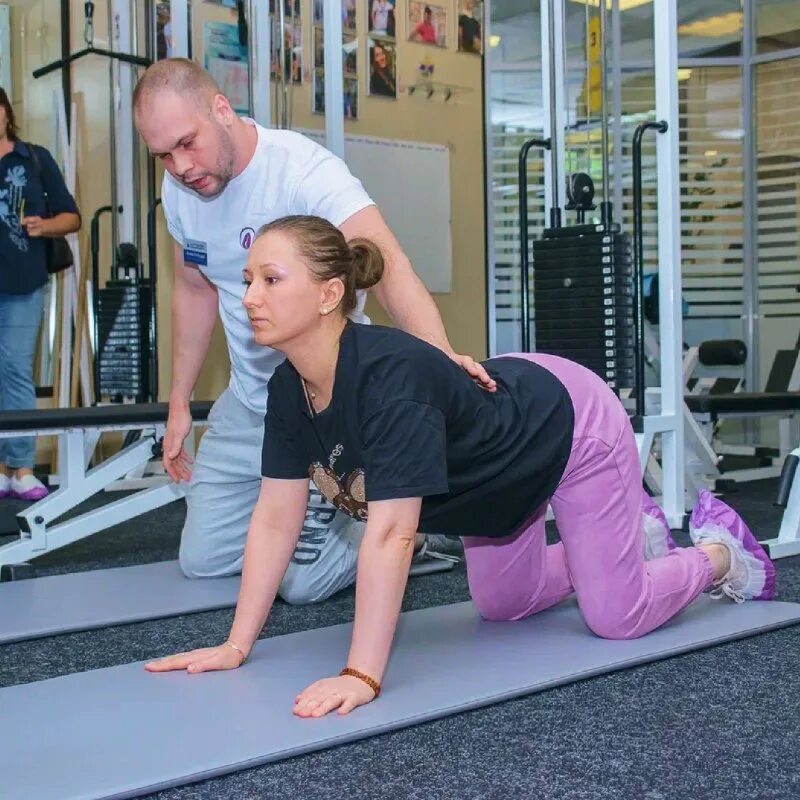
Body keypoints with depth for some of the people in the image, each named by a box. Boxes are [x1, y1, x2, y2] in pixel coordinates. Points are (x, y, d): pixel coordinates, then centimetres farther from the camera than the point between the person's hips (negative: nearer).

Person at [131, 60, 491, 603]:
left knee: (304, 580, -8)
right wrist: (179, 403, 16)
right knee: (202, 561, 11)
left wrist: (439, 355, -58)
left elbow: (388, 265, -40)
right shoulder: (180, 190, -3)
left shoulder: (304, 170, -25)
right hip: (247, 400, 7)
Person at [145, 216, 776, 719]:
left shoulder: (390, 375, -43)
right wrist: (236, 646, -16)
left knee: (618, 618, -2)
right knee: (504, 607, 22)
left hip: (569, 422, -7)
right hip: (504, 437, 8)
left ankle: (721, 553, 29)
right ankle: (635, 534, 45)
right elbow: (275, 520, -14)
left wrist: (362, 676, -48)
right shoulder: (289, 389, -19)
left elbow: (391, 534, -46)